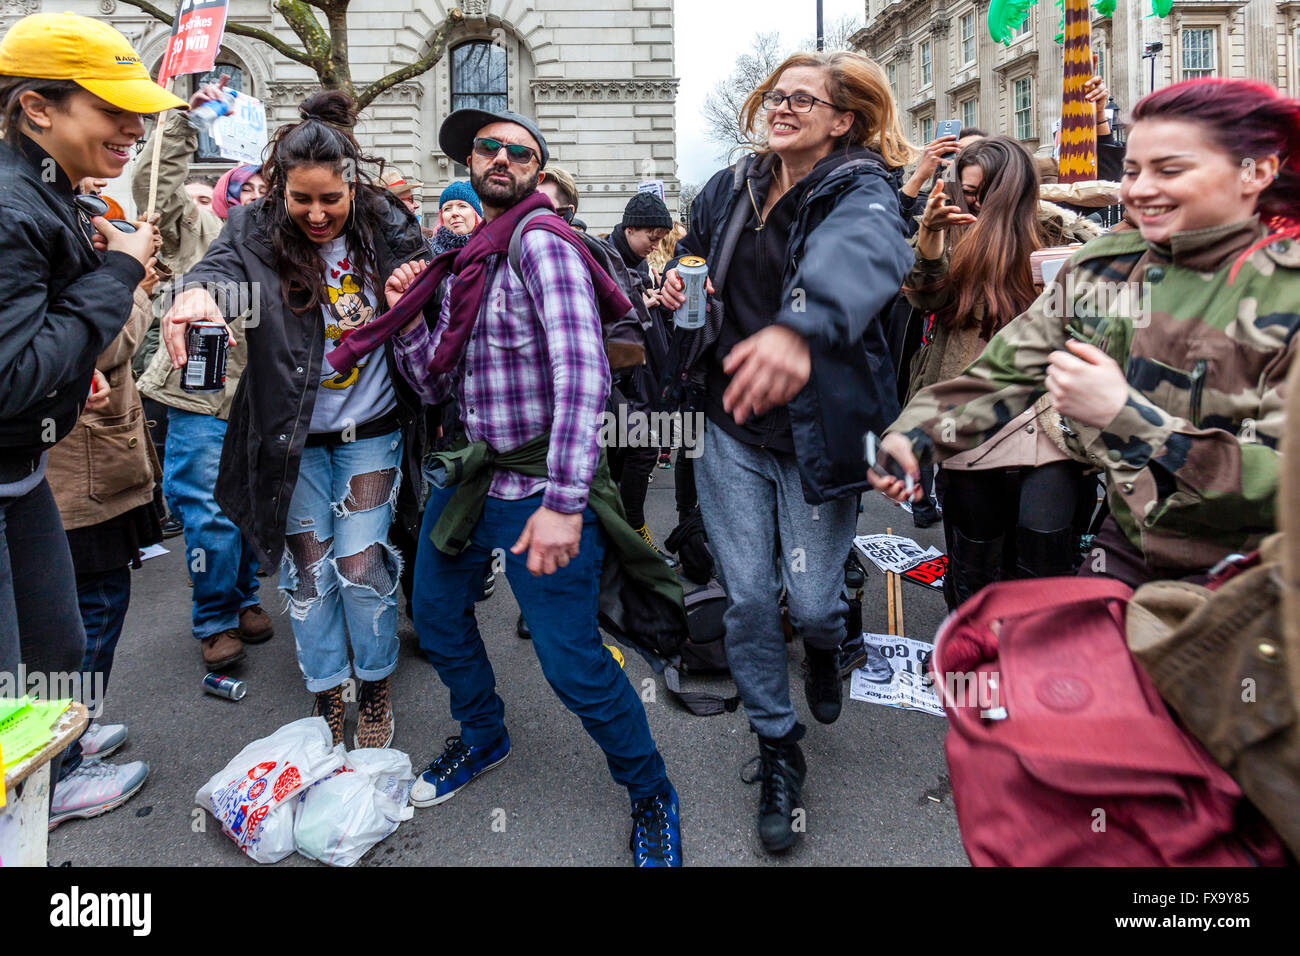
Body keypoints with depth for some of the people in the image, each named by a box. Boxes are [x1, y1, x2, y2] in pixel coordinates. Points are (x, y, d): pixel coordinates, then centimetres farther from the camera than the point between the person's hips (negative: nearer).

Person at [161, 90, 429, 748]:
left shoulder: (387, 225, -6)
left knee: (361, 565, -1)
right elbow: (222, 266, -28)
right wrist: (197, 291, -52)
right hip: (293, 435, 1)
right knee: (307, 570, 8)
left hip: (371, 431, 0)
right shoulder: (256, 231, -8)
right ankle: (326, 700, 28)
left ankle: (375, 692, 24)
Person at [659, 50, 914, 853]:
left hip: (815, 432, -4)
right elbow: (694, 252, 26)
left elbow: (860, 254, -37)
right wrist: (679, 282, 0)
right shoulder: (730, 191, 6)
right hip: (731, 431, 4)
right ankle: (780, 750, 27)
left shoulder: (860, 193, -11)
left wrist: (802, 327, -59)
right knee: (747, 598, 4)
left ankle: (826, 647, 44)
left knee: (813, 601, 3)